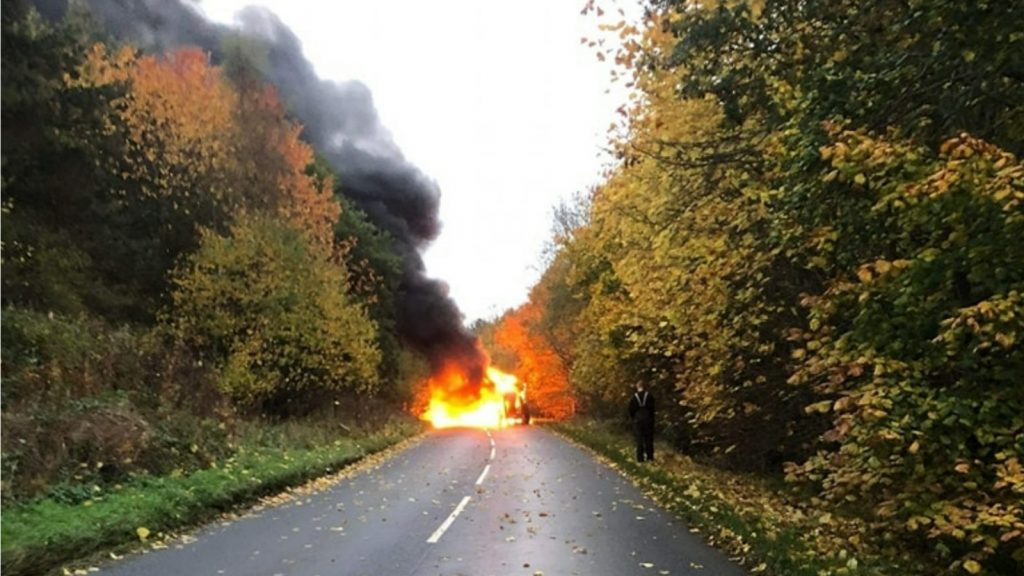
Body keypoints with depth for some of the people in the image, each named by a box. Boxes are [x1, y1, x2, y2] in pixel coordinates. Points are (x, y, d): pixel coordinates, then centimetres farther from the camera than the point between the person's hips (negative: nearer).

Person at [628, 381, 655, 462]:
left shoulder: (634, 398, -4)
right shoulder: (650, 396, -5)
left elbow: (631, 410, -1)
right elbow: (652, 408, -4)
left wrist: (633, 418, 14)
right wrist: (652, 418, 6)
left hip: (638, 420, 0)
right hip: (648, 420, 0)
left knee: (639, 440, 5)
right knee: (649, 439, 9)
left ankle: (640, 457, 3)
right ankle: (649, 456, 10)